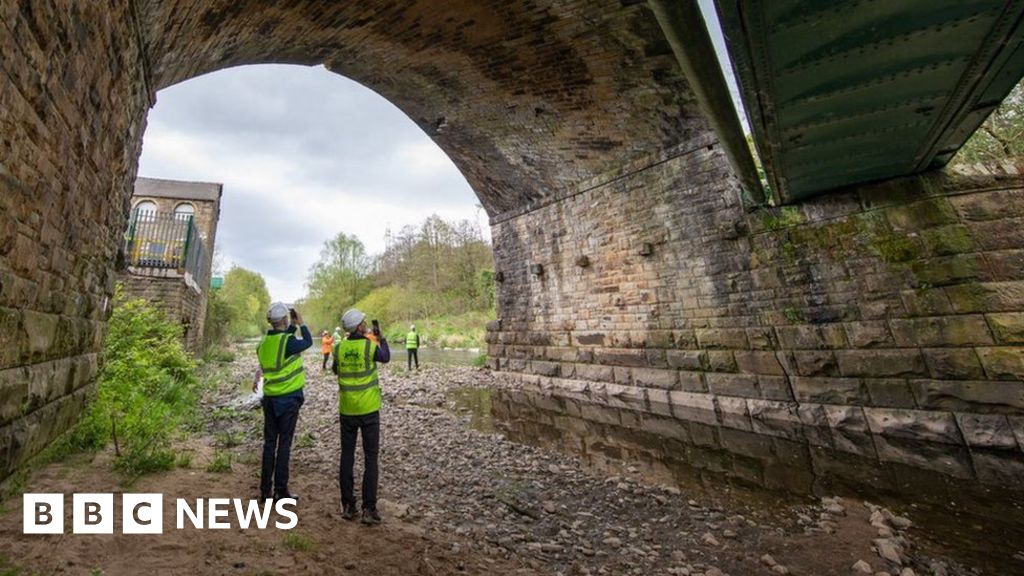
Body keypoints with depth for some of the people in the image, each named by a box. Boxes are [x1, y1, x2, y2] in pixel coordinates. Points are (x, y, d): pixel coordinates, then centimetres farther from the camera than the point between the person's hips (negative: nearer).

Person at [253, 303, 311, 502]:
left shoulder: (263, 341, 2)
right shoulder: (287, 341, -19)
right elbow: (308, 342, -4)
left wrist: (292, 326, 16)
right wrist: (300, 323, 4)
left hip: (269, 398, 6)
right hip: (289, 398, -6)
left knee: (269, 443, 14)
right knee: (284, 444, 3)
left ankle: (265, 489, 22)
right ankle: (280, 490, 11)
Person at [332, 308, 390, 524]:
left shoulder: (339, 347, -3)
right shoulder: (370, 346, -14)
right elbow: (386, 358, 7)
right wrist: (381, 338, 18)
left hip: (347, 410, 4)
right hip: (369, 409, -3)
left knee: (347, 457, 14)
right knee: (370, 458, 5)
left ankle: (348, 506, 22)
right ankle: (368, 509, 7)